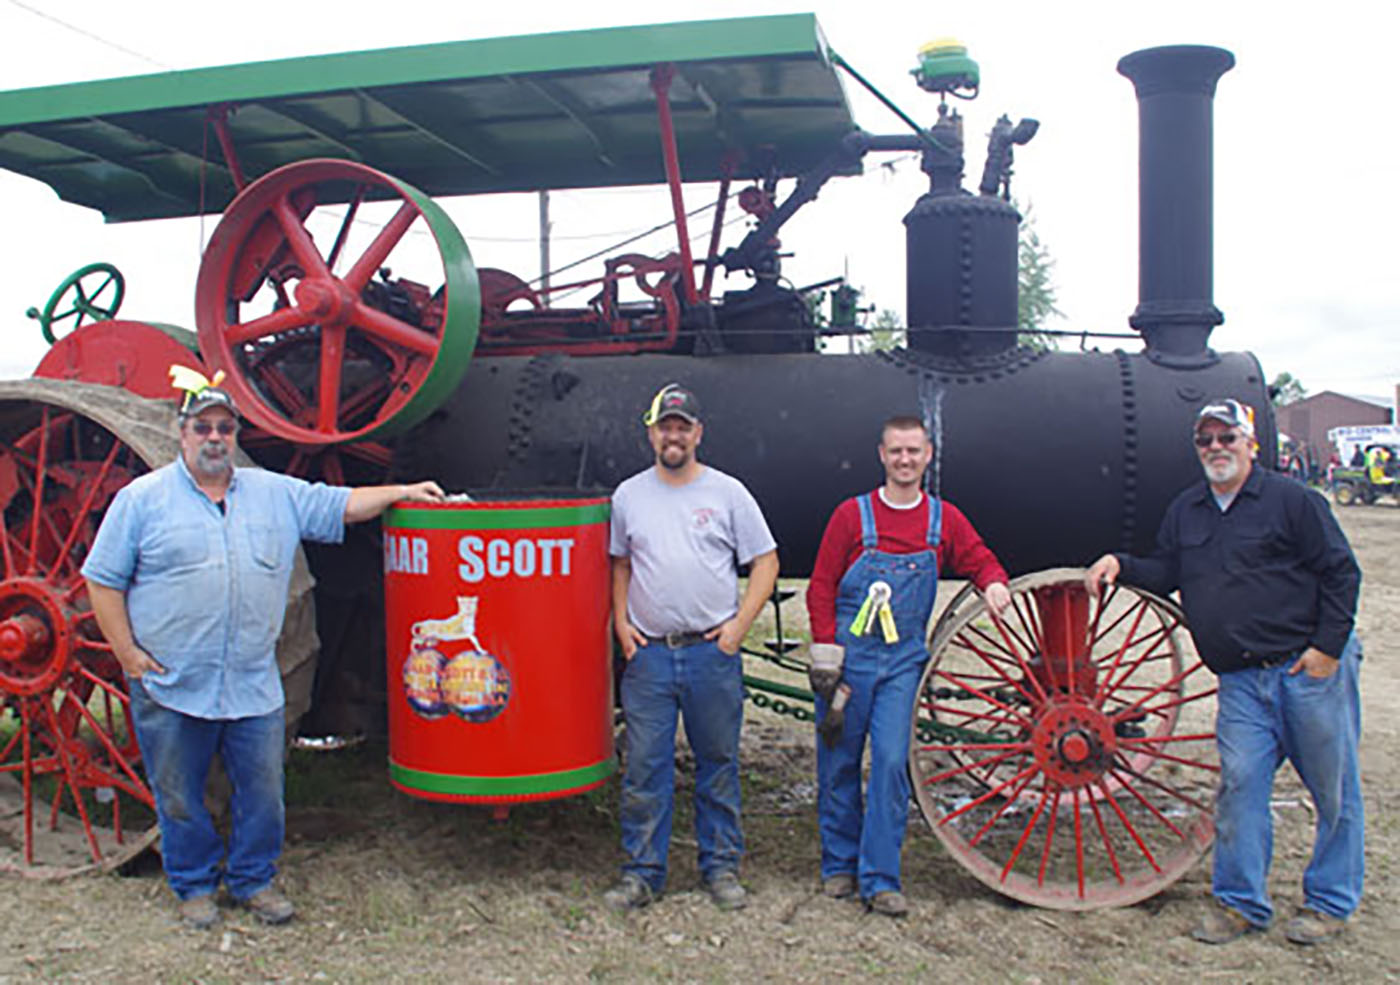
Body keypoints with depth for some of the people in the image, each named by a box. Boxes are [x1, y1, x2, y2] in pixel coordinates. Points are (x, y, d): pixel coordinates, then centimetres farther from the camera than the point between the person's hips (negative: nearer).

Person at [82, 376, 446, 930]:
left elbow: (344, 506, 12)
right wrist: (128, 653, -5)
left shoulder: (277, 494, 9)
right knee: (179, 798, 11)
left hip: (253, 686, 2)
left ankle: (253, 879, 29)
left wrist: (402, 492, 0)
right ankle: (194, 886, 31)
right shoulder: (143, 499, 0)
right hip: (171, 686, -2)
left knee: (262, 790, 10)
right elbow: (103, 580, 1)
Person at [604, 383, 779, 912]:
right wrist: (620, 622, 7)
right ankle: (642, 871, 17)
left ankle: (721, 867, 22)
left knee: (719, 764, 9)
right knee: (644, 767, 4)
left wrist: (739, 623, -5)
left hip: (712, 651, -1)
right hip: (647, 651, 2)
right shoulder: (629, 495, 8)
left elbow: (765, 561, 4)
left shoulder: (727, 492, 1)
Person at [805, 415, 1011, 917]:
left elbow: (980, 559, 18)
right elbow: (821, 587, 0)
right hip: (849, 655, -1)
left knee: (891, 762, -6)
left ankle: (880, 880, 4)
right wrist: (826, 656, -7)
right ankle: (839, 866, 23)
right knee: (839, 763, 6)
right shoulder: (852, 515, -1)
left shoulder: (944, 519, 7)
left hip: (903, 660, 1)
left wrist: (994, 583, -7)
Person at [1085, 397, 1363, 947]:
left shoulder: (1293, 501, -4)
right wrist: (1120, 565, -2)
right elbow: (1167, 574, 15)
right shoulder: (1185, 512, 11)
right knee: (1240, 784, 0)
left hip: (1310, 669, -3)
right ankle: (1240, 902, 12)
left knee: (1333, 789, 6)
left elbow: (1341, 574, -4)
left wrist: (1328, 646, -10)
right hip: (1241, 679, 4)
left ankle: (1330, 902, 22)